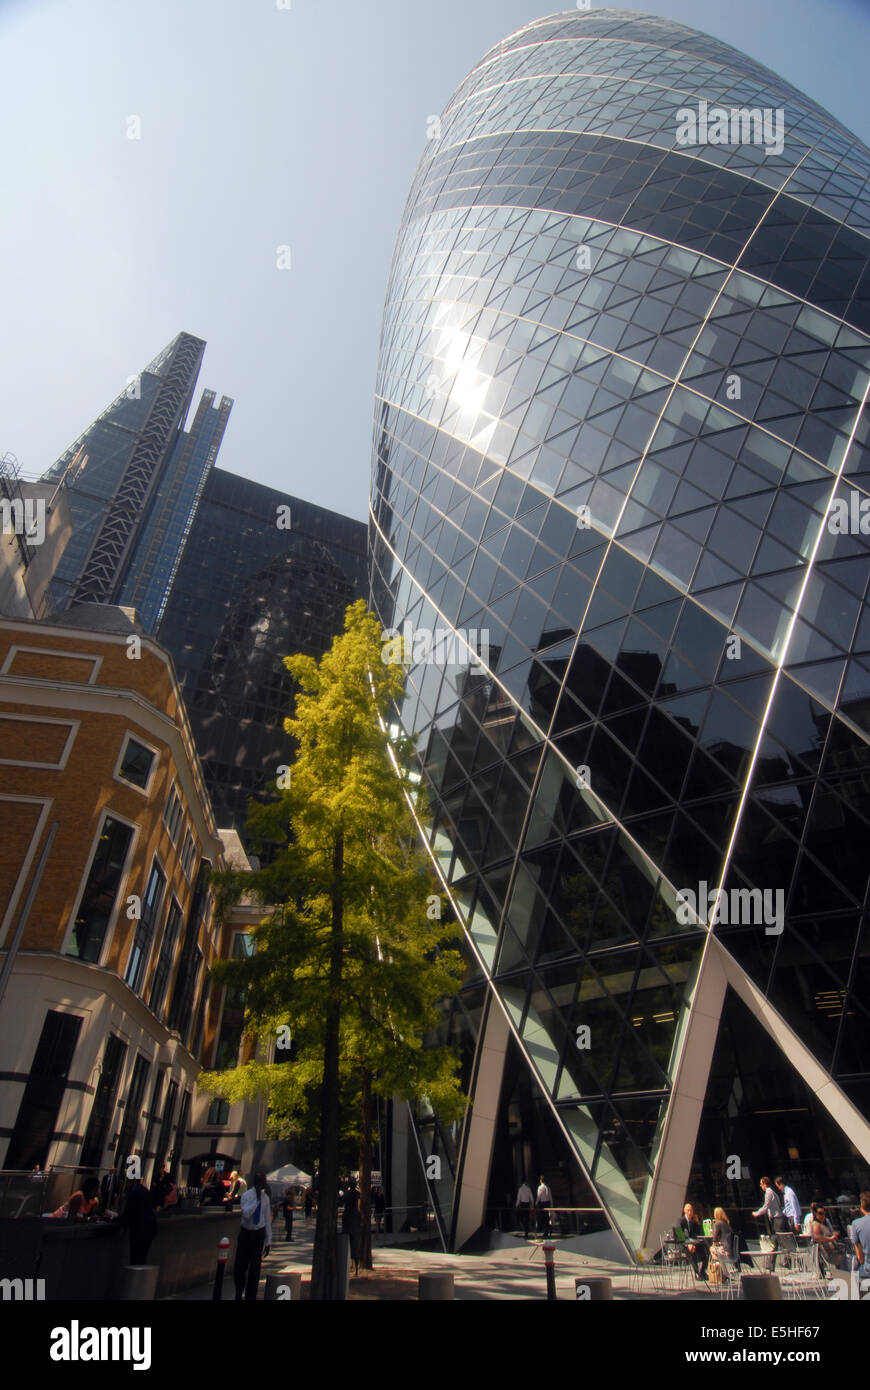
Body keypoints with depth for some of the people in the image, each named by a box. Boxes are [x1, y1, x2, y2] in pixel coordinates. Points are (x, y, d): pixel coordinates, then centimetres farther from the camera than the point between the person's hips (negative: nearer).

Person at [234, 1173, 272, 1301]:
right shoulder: (246, 1195, -11)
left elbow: (268, 1220, 5)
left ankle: (250, 1297, 18)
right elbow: (246, 1214, -27)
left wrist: (268, 1242, 5)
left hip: (259, 1234, 2)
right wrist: (257, 1199, -28)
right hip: (246, 1232, -2)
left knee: (255, 1268, 3)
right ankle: (238, 1295, 31)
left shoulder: (266, 1198, -1)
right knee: (240, 1266, 7)